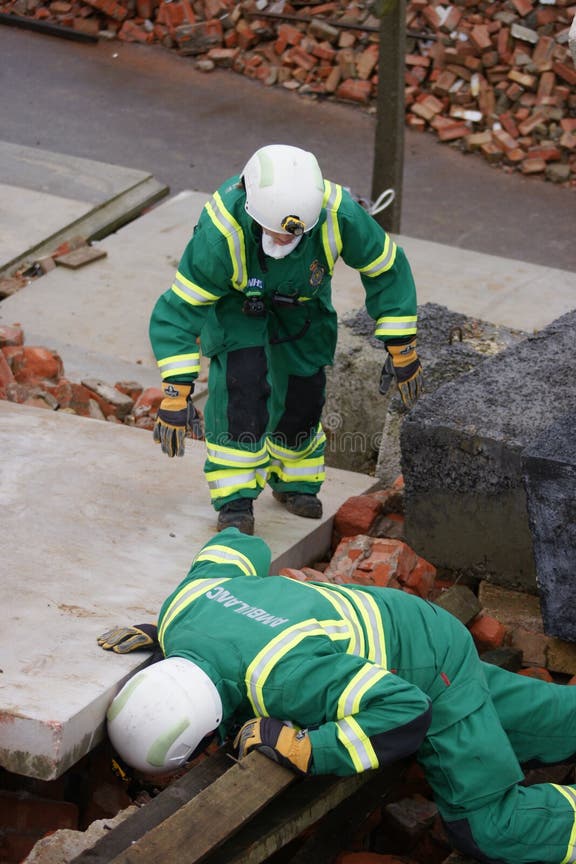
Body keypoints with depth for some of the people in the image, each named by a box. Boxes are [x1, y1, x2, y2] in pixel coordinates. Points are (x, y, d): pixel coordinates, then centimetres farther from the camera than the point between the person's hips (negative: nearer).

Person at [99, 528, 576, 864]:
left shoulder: (283, 676, -45)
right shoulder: (182, 613, -21)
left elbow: (405, 711, -43)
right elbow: (236, 546, 2)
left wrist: (300, 748, -42)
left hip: (430, 675, -8)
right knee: (536, 724, 24)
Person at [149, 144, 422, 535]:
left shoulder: (339, 214, -38)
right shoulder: (222, 231, -43)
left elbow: (387, 269, -19)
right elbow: (180, 309, -36)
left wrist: (402, 348, -14)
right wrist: (176, 393, -39)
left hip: (300, 301, 3)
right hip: (234, 300, -3)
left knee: (304, 391, 4)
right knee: (243, 383, -21)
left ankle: (295, 481, 31)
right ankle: (235, 500, -9)